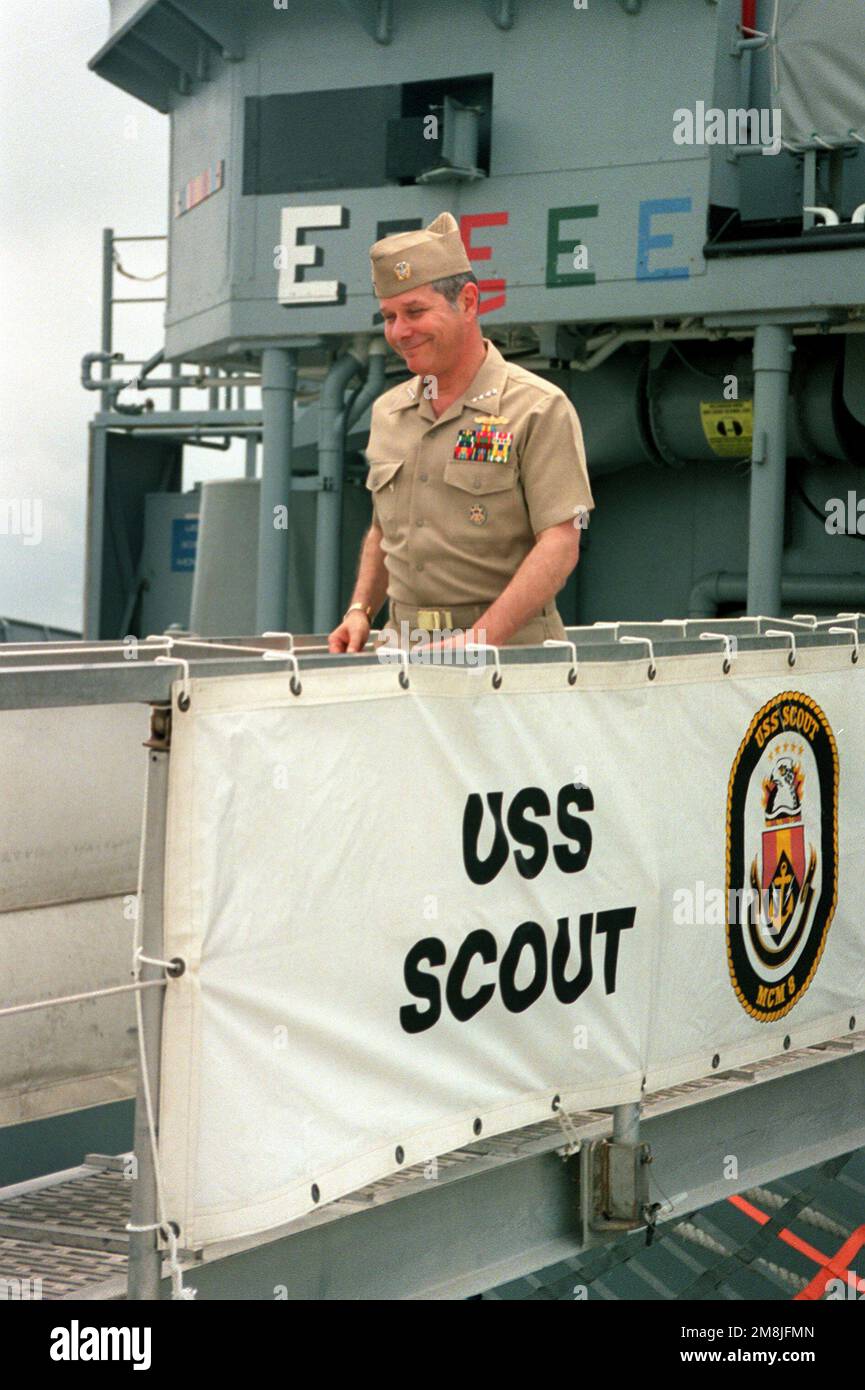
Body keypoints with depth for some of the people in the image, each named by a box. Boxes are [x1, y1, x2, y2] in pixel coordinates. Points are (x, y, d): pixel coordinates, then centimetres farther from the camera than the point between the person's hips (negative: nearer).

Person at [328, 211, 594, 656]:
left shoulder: (539, 409, -4)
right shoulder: (387, 412, 17)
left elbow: (560, 544, -11)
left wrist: (480, 639, -20)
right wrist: (360, 610, 11)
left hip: (508, 649, -5)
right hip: (403, 652, 5)